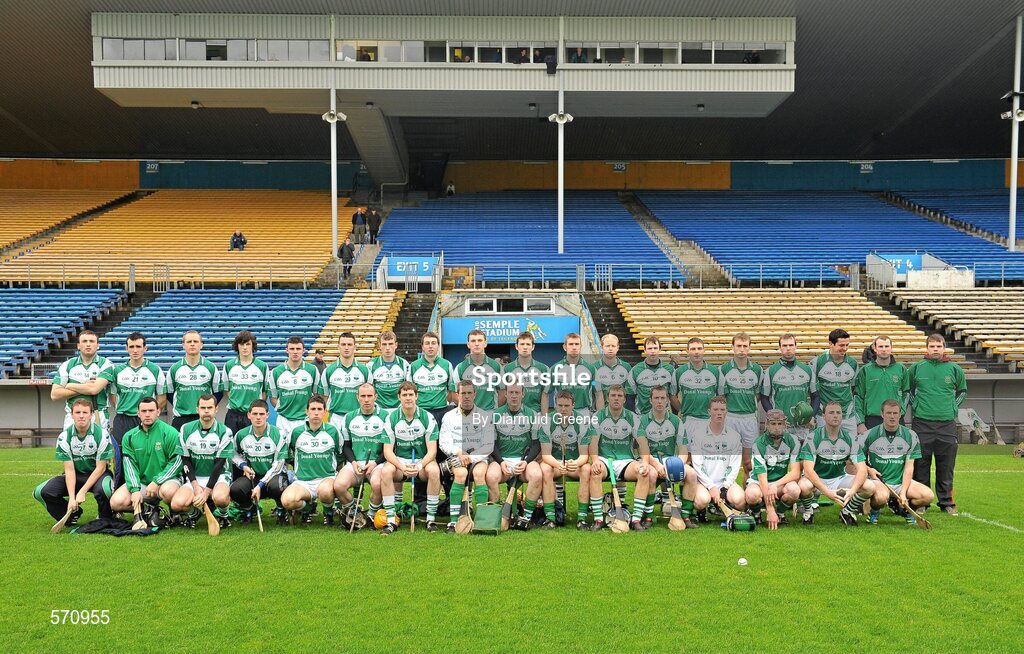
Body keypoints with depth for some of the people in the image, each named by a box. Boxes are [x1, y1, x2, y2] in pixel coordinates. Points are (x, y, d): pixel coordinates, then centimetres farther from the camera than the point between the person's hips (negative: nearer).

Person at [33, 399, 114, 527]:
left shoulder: (101, 434, -17)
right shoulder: (64, 437, -9)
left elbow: (100, 468, -15)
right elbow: (69, 469, -11)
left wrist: (82, 492, -22)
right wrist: (71, 498, -22)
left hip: (97, 474, -4)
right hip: (75, 475, 4)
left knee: (104, 489, -38)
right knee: (41, 492, -16)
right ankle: (73, 513, 8)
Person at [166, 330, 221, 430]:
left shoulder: (211, 368, 2)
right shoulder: (174, 369, 4)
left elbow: (217, 392, 9)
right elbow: (169, 392, 12)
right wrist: (177, 407, 6)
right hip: (180, 419, 1)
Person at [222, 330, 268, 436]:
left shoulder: (262, 366, 0)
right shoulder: (229, 366, 6)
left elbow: (266, 391, 6)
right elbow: (225, 389, 14)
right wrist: (235, 401, 5)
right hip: (233, 414, 2)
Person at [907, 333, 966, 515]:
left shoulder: (954, 369, 5)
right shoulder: (916, 368, 3)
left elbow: (962, 391, 20)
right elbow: (908, 389, 17)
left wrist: (954, 408, 8)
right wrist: (915, 406, 5)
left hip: (947, 423, 1)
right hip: (922, 423, -1)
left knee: (946, 466, 6)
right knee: (921, 464, 3)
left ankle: (946, 502, 17)